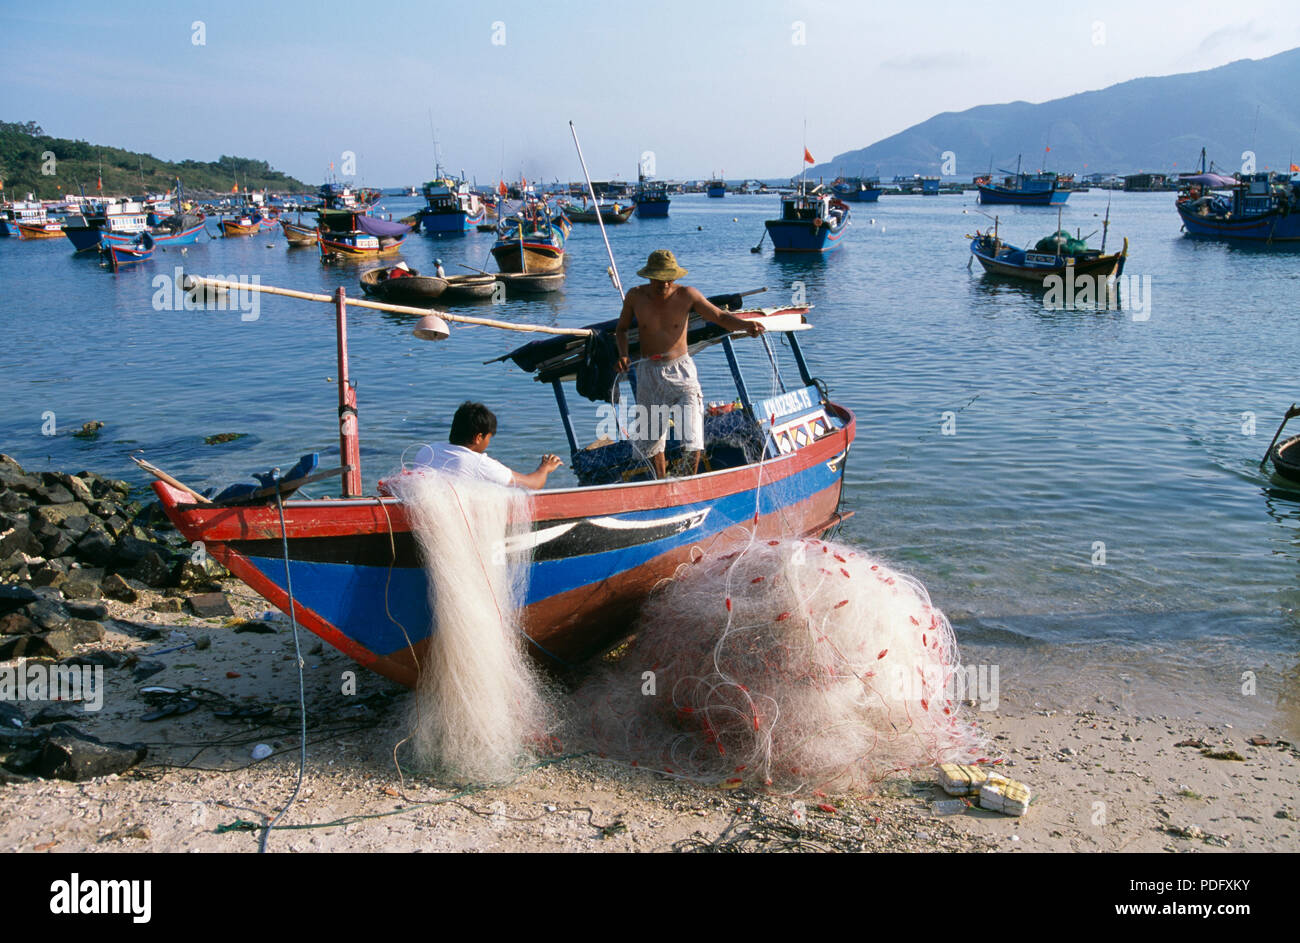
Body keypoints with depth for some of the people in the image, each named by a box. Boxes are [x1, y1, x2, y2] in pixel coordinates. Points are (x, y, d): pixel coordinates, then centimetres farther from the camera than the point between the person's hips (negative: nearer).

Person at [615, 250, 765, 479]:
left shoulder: (686, 295, -8)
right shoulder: (636, 297, -4)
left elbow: (720, 316, -5)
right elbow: (621, 329, 12)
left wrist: (745, 324, -24)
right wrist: (622, 354, -7)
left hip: (681, 370, -2)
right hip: (649, 374, 2)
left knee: (691, 438, -12)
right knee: (651, 436, 11)